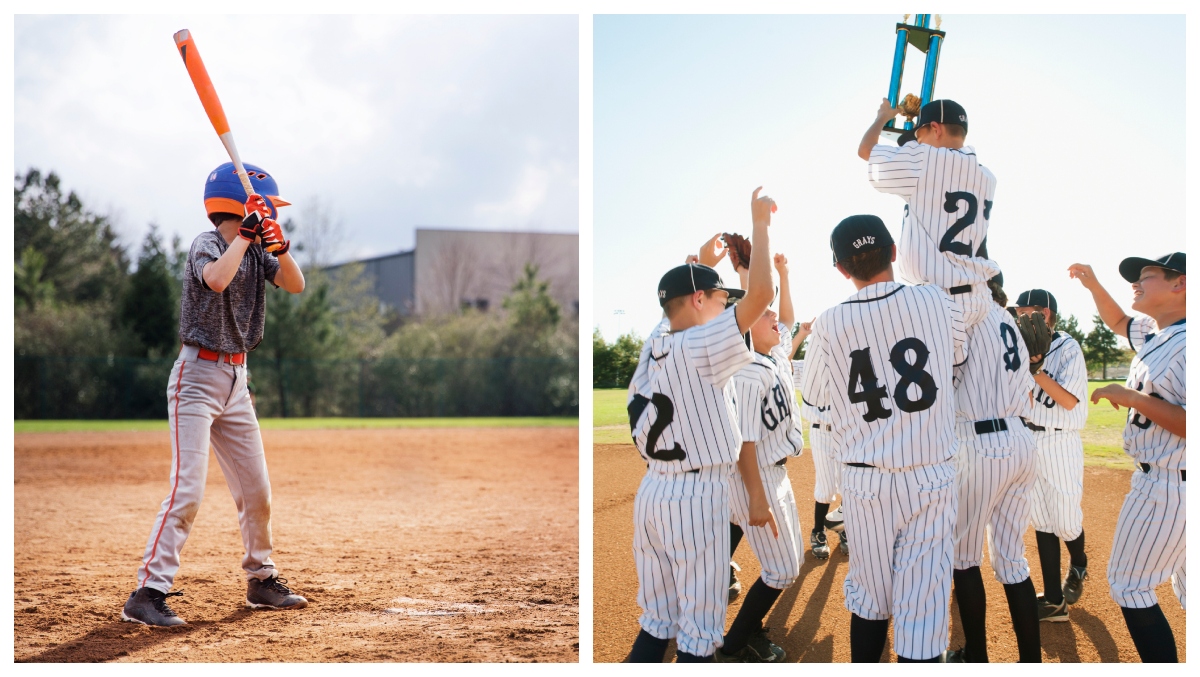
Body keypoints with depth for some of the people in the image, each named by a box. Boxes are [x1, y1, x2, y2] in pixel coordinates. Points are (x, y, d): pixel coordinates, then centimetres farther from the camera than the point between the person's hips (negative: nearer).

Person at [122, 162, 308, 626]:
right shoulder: (206, 244, -12)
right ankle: (148, 593, -14)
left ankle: (261, 580, 27)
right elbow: (217, 279, -34)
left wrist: (279, 244, -17)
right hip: (198, 376, -8)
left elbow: (295, 284, -1)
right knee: (187, 490, -16)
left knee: (256, 489, 12)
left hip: (235, 379, 8)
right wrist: (248, 233, -26)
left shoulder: (255, 249, 9)